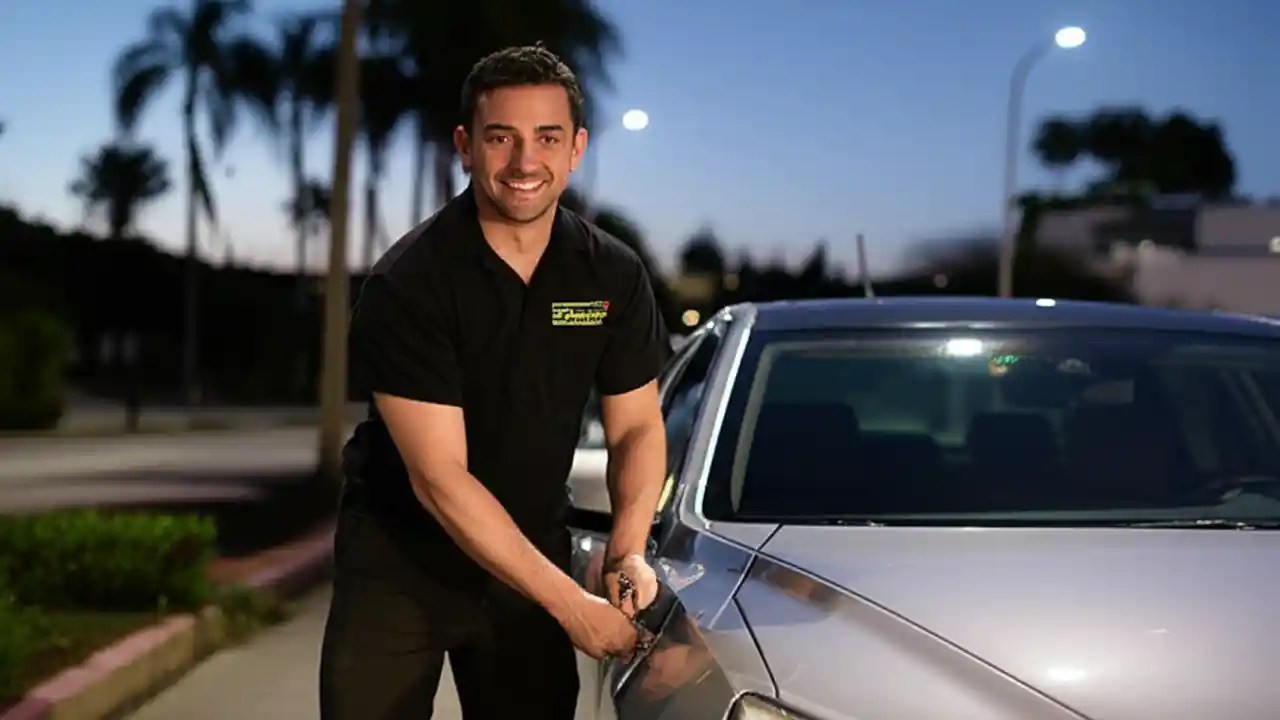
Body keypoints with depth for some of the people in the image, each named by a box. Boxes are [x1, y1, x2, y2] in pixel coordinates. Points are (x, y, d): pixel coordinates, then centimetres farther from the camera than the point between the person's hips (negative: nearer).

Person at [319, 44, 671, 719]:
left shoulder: (614, 275, -6)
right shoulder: (407, 283, -20)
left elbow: (636, 428, 4)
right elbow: (439, 478, -23)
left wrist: (628, 551, -15)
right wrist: (571, 603, -24)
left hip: (531, 556, 4)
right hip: (399, 560, -3)